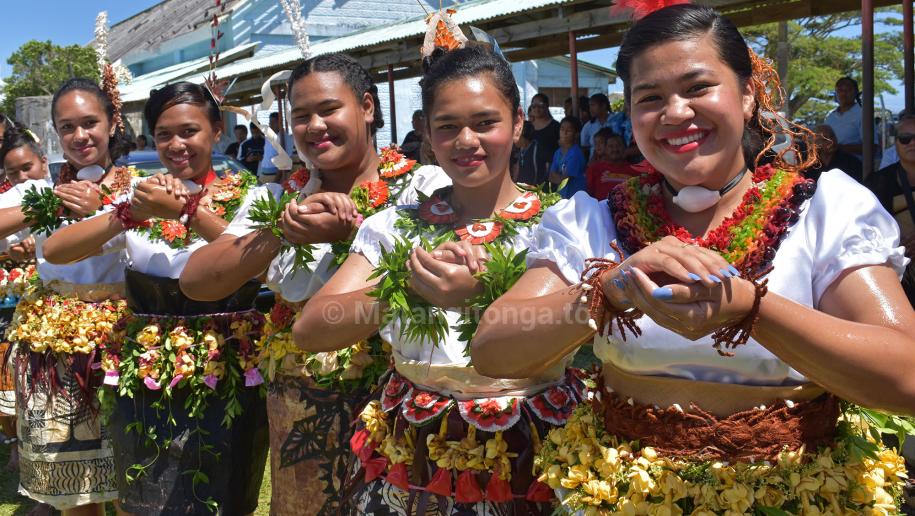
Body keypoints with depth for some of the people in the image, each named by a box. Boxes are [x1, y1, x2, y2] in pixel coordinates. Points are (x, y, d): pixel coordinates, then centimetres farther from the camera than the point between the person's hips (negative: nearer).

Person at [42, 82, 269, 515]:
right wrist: (128, 214, -18)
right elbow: (53, 251, -5)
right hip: (144, 383, 3)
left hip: (224, 382, -3)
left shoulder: (248, 196, -3)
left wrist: (186, 210, -24)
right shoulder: (139, 198, 5)